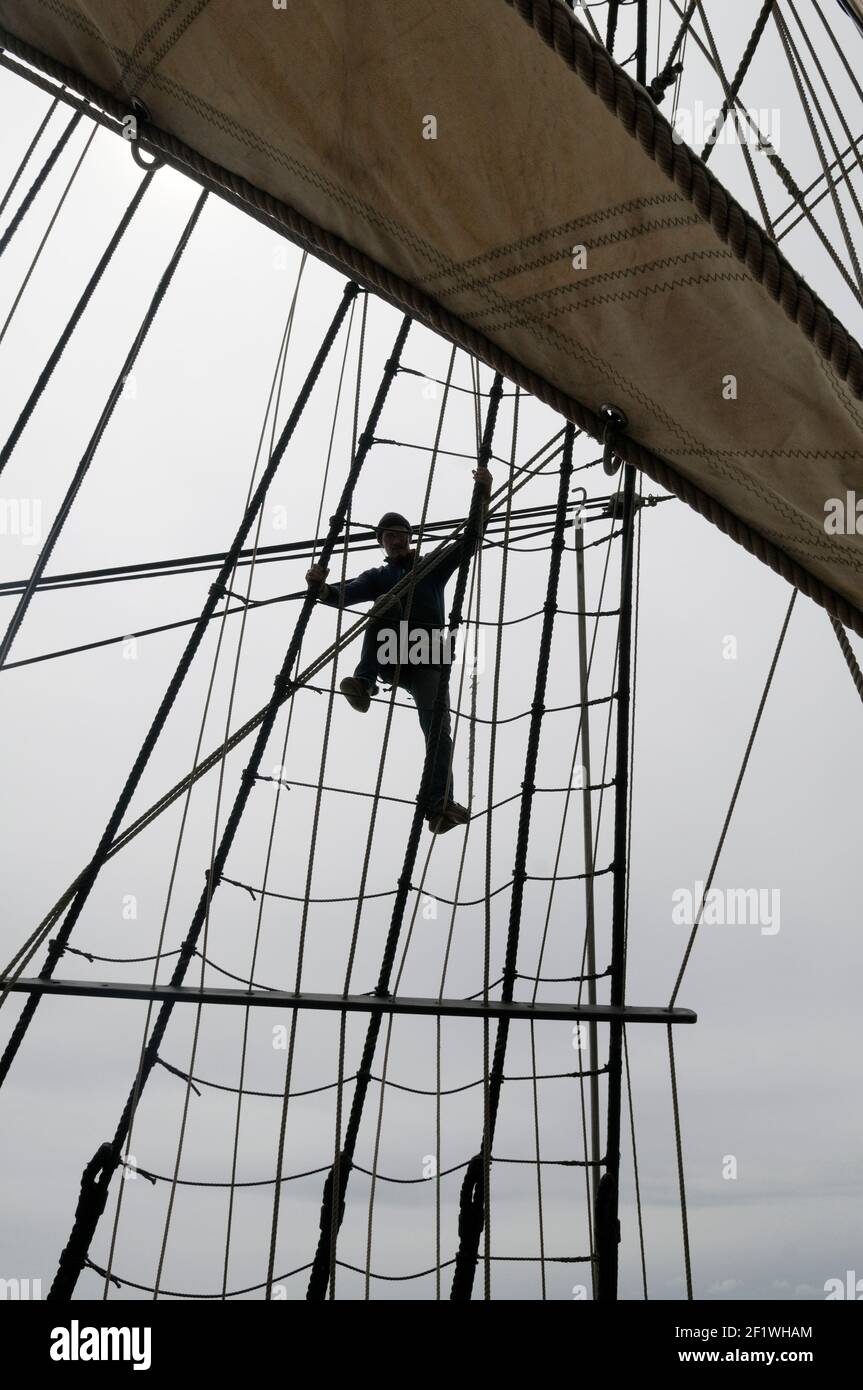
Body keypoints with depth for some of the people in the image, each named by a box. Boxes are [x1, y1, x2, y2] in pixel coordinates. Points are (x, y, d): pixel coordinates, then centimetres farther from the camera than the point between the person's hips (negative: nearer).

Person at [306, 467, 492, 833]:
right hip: (389, 659, 0)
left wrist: (483, 494, 1)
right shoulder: (378, 576, 23)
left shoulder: (434, 565, 23)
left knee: (437, 724, -19)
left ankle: (440, 806, -28)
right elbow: (344, 594, 5)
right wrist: (321, 587, -17)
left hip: (427, 659, 0)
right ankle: (364, 683, -35)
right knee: (387, 605, -28)